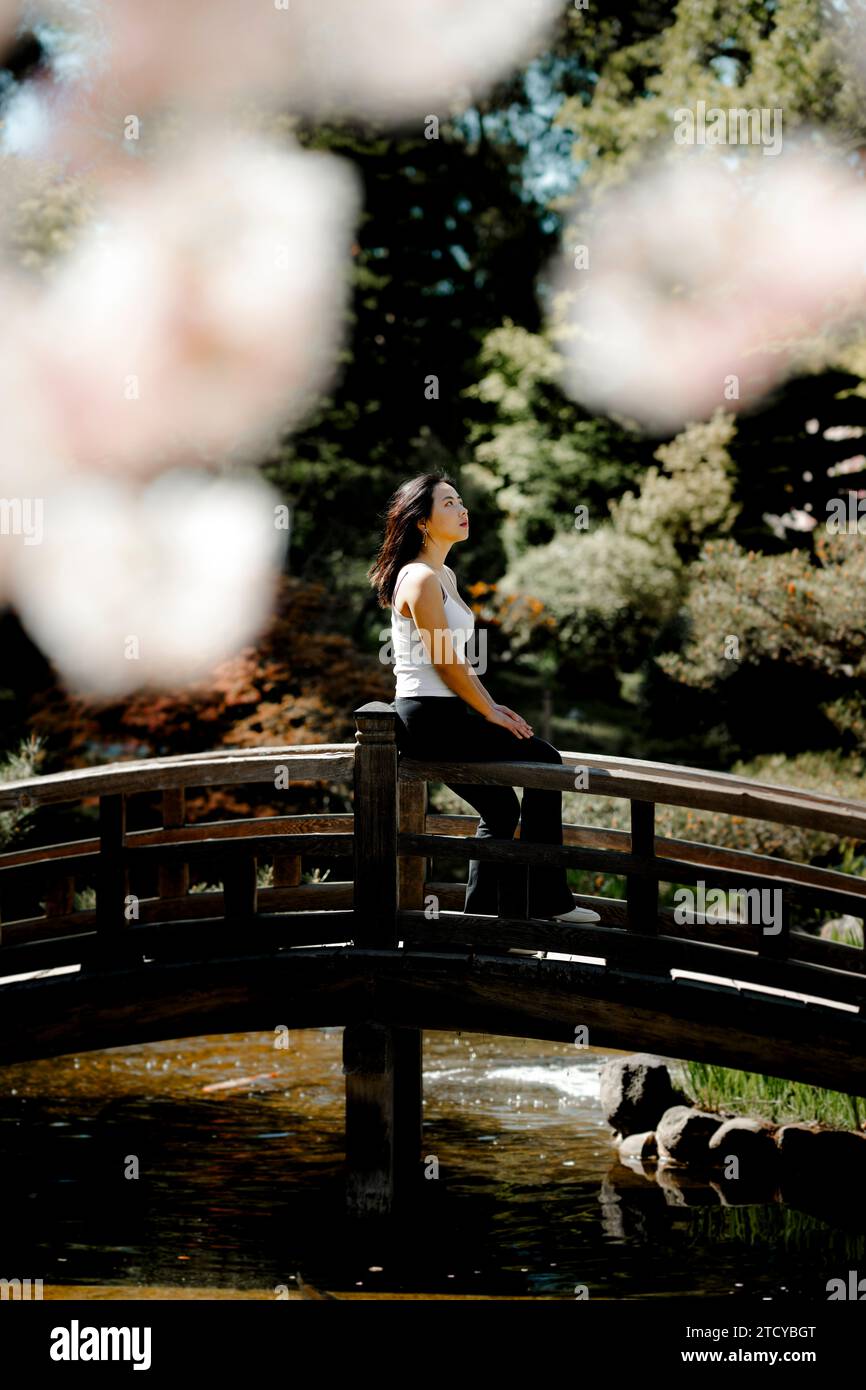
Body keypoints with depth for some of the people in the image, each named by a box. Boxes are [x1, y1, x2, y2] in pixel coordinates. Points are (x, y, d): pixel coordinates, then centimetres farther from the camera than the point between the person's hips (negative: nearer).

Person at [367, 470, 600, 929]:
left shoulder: (445, 577, 16)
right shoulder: (421, 579, -16)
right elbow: (446, 663, -17)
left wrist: (492, 708, 7)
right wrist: (490, 713, -9)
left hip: (442, 719, 10)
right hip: (429, 719, -10)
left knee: (501, 807, 11)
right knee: (543, 759, -5)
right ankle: (547, 902, 2)